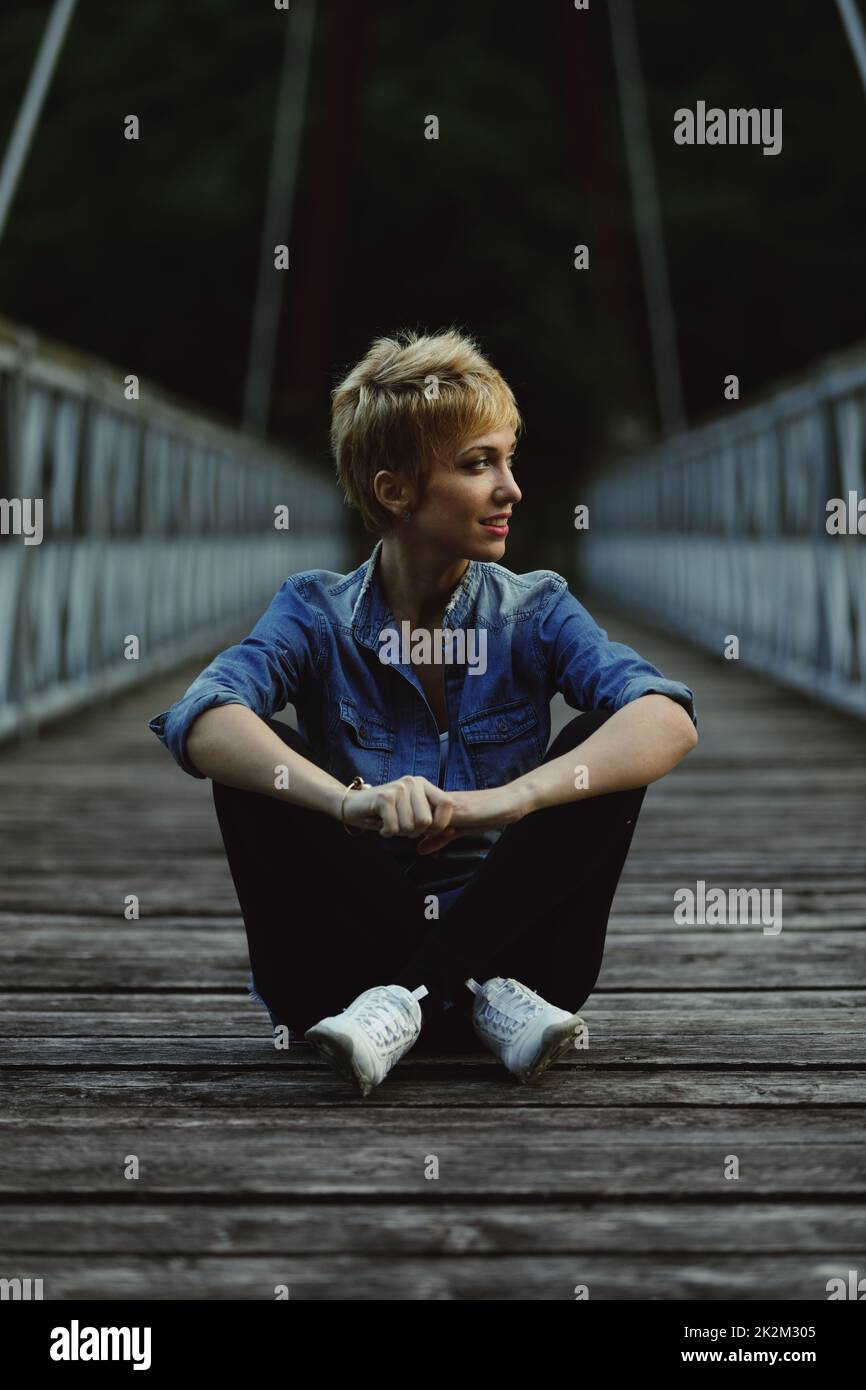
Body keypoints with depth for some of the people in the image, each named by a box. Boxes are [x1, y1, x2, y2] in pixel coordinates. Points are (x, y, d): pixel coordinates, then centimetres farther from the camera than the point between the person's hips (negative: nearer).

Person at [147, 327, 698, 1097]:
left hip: (508, 936, 1)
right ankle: (477, 998, -24)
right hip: (356, 942, 0)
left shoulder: (535, 610, 1)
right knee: (258, 754, -21)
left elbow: (670, 718, -18)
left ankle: (407, 997, -23)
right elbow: (198, 722, -22)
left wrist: (515, 796, -35)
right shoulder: (317, 612, -1)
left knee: (606, 744, -18)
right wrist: (348, 799, -40)